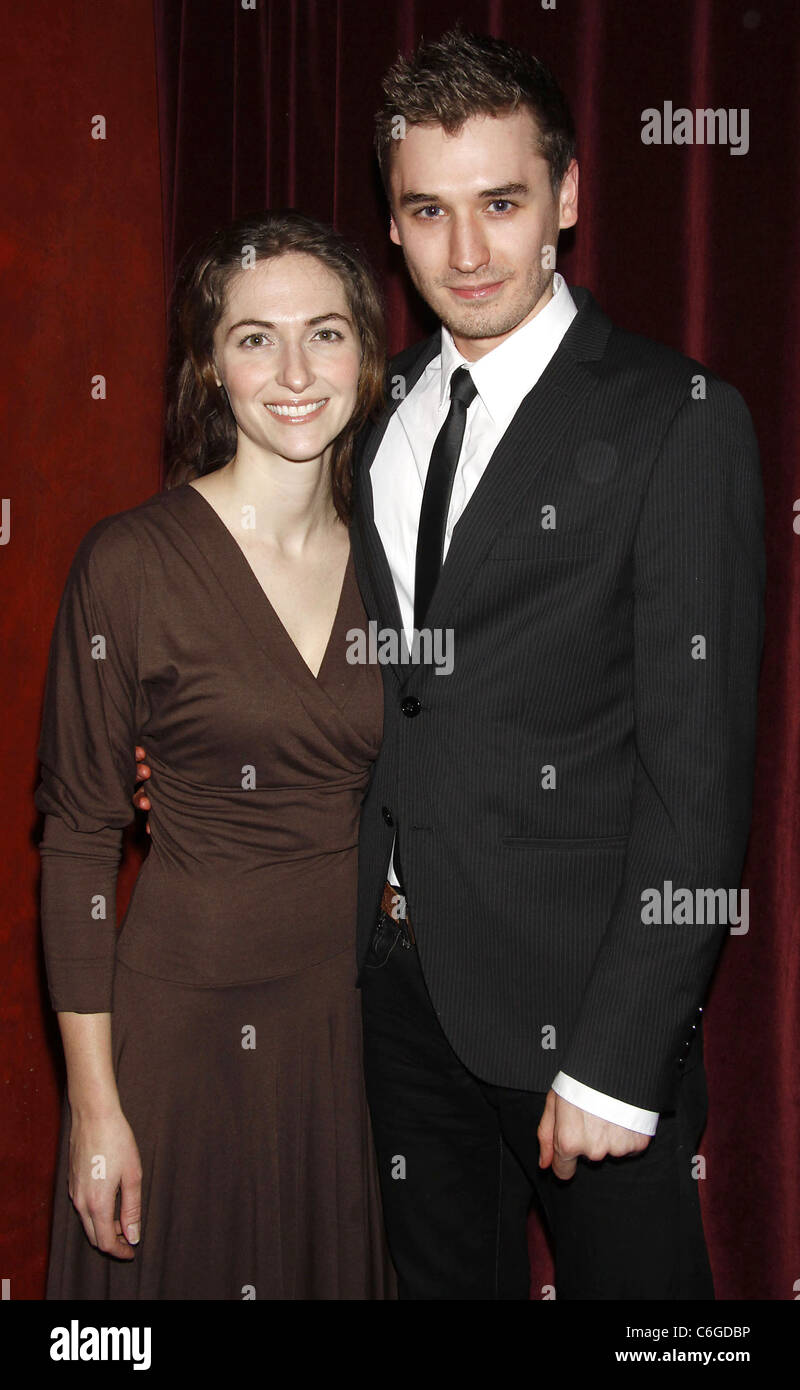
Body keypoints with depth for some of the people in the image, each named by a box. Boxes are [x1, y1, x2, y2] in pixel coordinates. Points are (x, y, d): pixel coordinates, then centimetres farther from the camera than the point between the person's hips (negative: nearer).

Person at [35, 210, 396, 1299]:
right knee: (184, 1265, 12)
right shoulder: (132, 563, -13)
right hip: (186, 1017, -4)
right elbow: (78, 841, -11)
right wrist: (96, 1106, -11)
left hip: (360, 1009, 5)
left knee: (340, 1265, 19)